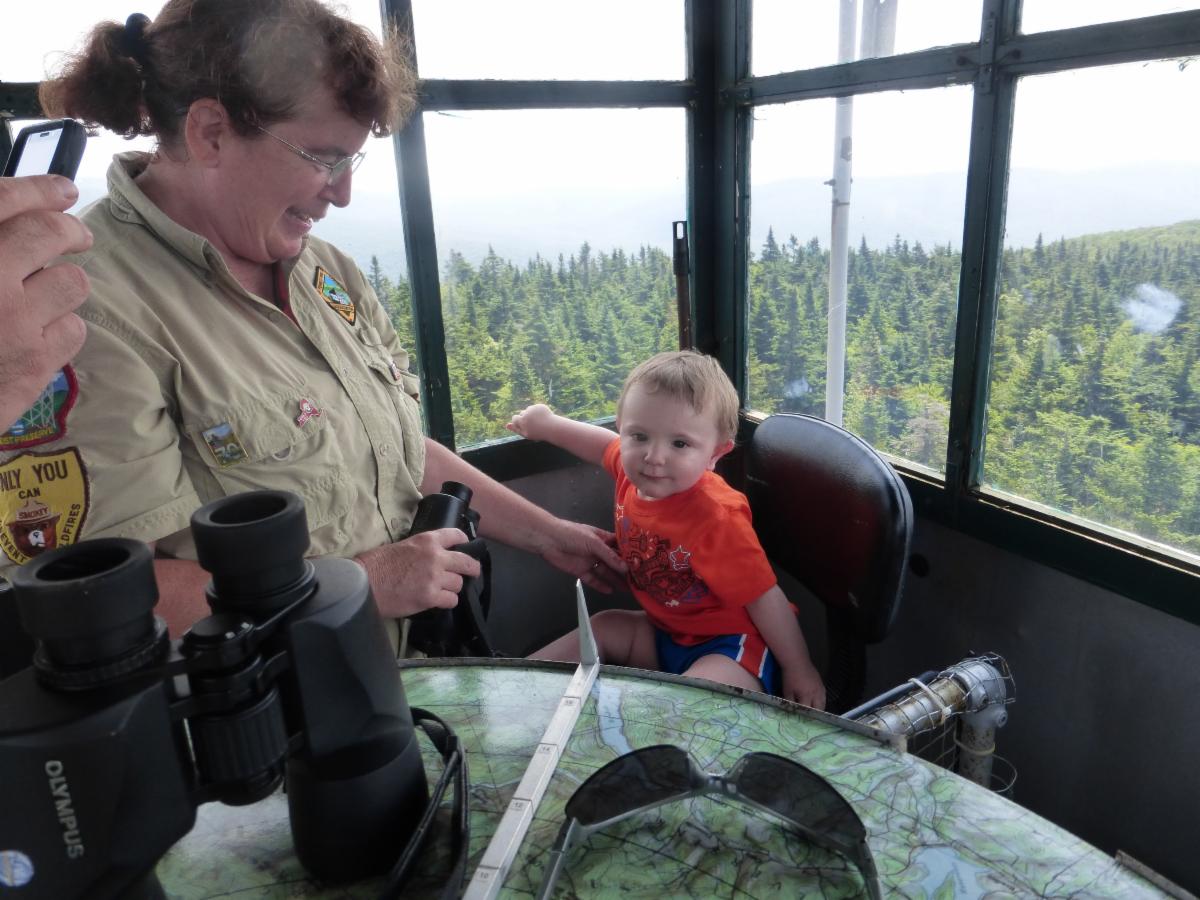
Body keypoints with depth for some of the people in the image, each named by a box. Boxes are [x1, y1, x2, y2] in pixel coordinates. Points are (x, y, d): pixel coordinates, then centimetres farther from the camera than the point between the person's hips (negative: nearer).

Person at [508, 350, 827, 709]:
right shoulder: (632, 470, -10)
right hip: (667, 631, 8)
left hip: (731, 646, -8)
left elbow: (765, 597, -23)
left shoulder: (716, 518, -32)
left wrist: (799, 670, -14)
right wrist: (547, 424, 28)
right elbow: (607, 445, 17)